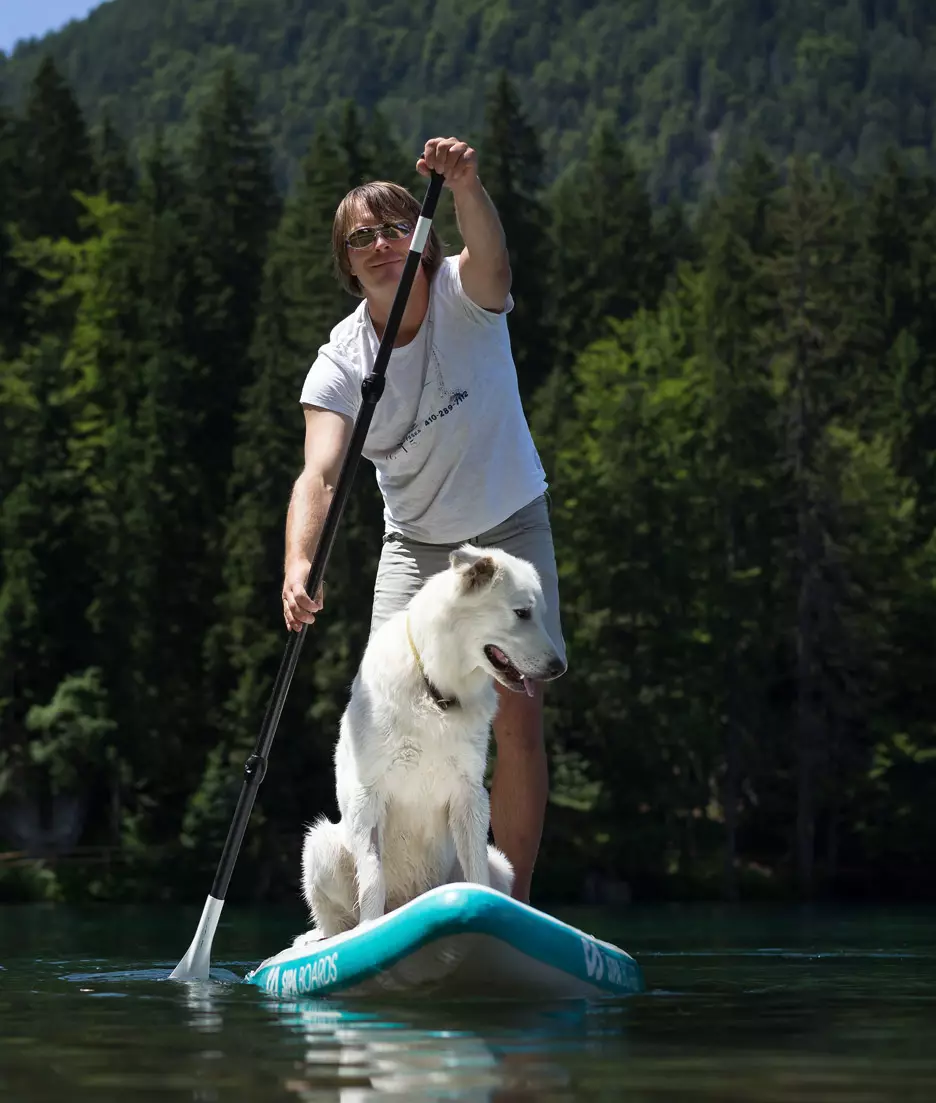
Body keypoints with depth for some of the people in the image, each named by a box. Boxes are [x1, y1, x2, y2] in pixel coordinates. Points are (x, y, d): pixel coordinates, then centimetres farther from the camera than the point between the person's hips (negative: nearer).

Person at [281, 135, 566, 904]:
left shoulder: (465, 299, -15)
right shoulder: (341, 362, -12)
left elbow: (490, 258, -40)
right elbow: (320, 473, -25)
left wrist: (466, 187, -62)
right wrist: (299, 564, -44)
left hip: (510, 531, -2)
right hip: (414, 544, 2)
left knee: (519, 723, -6)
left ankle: (513, 908, 4)